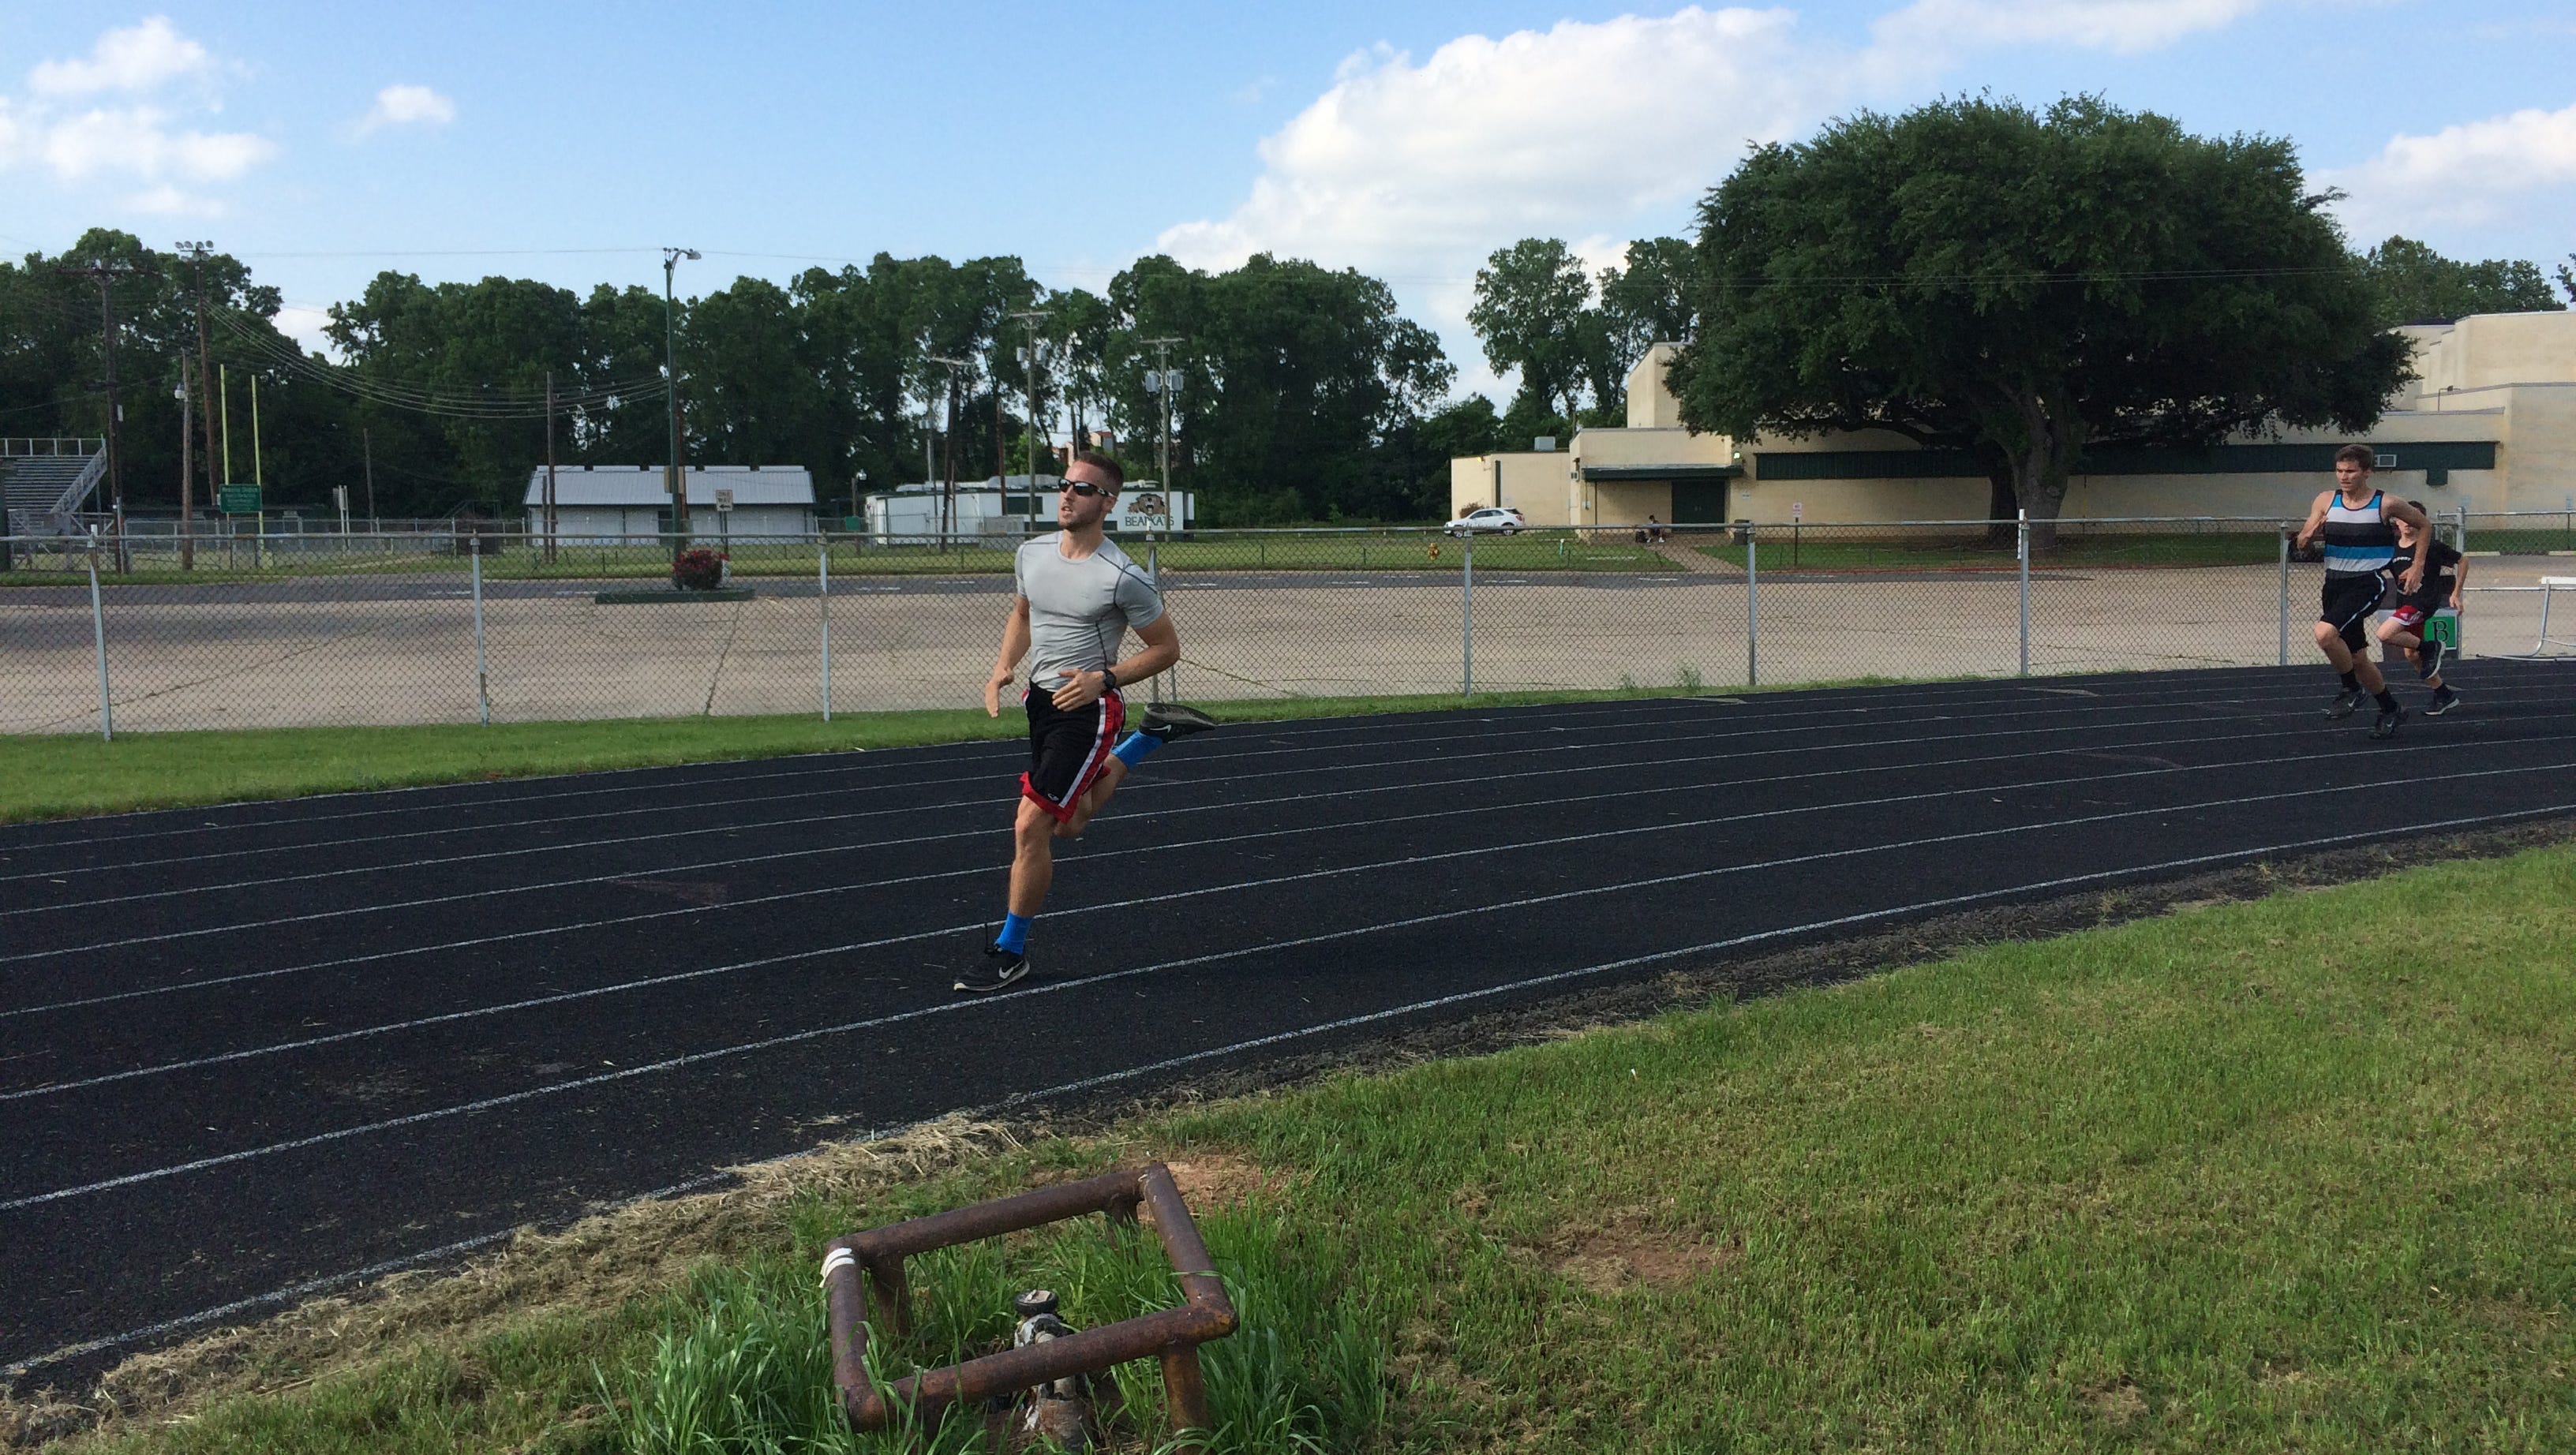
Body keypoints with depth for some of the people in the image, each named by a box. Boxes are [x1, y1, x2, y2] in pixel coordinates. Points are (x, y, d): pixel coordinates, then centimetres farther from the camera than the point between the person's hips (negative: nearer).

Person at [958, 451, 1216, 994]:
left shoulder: (1122, 578, -17)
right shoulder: (1031, 553, 1)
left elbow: (1166, 647, -7)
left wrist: (1102, 678, -19)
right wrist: (1003, 666, 3)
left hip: (1086, 708, -8)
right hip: (1040, 700, 8)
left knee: (1030, 826, -12)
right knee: (1072, 822, 22)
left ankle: (1010, 953, 3)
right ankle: (1155, 732, 37)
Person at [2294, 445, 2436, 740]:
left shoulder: (2386, 505, -6)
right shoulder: (2326, 501, 3)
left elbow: (2425, 525, 10)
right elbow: (2301, 544, 4)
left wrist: (2418, 567, 4)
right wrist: (2311, 533, -19)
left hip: (2367, 583, -6)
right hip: (2335, 583, 6)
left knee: (2326, 633, -29)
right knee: (2356, 658, 13)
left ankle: (2352, 689, -6)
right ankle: (2391, 710, 33)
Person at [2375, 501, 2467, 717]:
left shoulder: (2431, 545, -9)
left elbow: (2462, 561, 2)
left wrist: (2456, 593, 1)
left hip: (2425, 600, -7)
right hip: (2405, 604, 8)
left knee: (2385, 634, -26)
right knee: (2411, 655, 12)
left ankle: (2431, 648, -5)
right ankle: (2444, 695, 27)